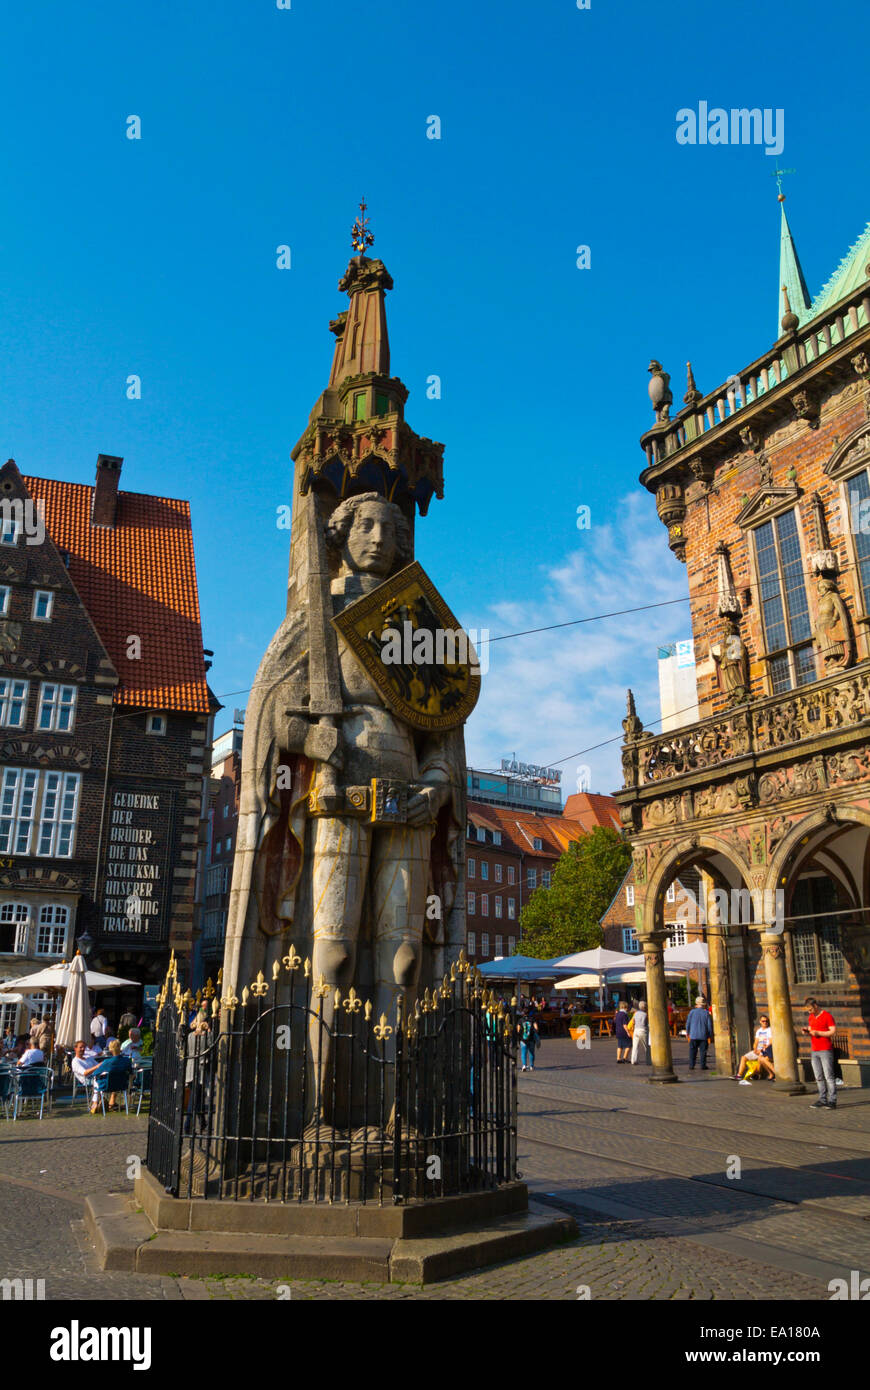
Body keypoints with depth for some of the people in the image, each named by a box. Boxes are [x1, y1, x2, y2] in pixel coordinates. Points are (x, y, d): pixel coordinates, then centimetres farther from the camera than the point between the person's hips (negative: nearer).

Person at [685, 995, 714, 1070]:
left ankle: (691, 1066, 4)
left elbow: (688, 1023, 3)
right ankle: (703, 1066, 4)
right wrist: (710, 1035, 8)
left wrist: (687, 1032, 16)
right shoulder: (706, 1013, -4)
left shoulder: (692, 1012, -2)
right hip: (703, 1035, 0)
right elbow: (709, 1024, -3)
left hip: (693, 1035, 1)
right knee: (703, 1051, 6)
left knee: (692, 1051, 6)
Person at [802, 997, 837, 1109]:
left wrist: (818, 1033, -17)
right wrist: (806, 1031, 2)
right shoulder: (811, 1017, 15)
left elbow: (833, 1032, -12)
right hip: (814, 1051, 7)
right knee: (819, 1077, 7)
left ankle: (832, 1101, -4)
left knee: (829, 1076, -6)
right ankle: (822, 1100, 12)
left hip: (825, 1050, -7)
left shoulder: (827, 1016, -7)